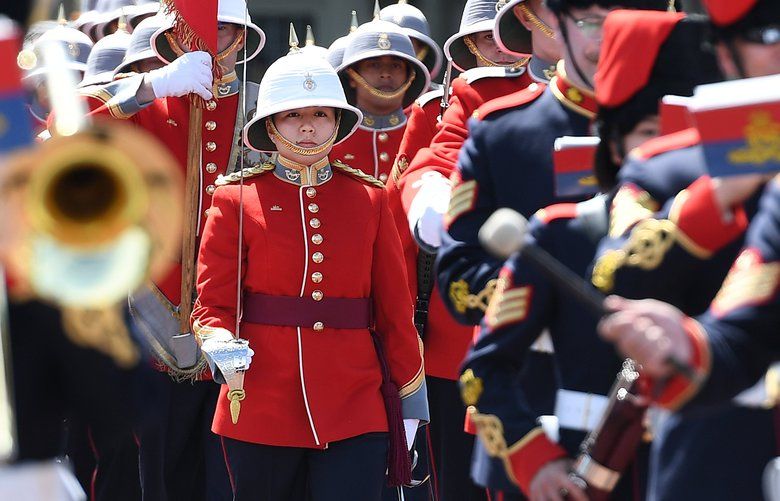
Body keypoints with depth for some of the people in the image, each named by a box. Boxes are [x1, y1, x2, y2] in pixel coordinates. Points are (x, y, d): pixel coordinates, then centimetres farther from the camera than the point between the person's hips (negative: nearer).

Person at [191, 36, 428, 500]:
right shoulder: (238, 199, 3)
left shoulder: (369, 198, 9)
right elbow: (213, 302, 0)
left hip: (355, 411, 1)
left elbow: (394, 306, 10)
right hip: (262, 407, -1)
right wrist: (220, 347, -21)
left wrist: (412, 399, 9)